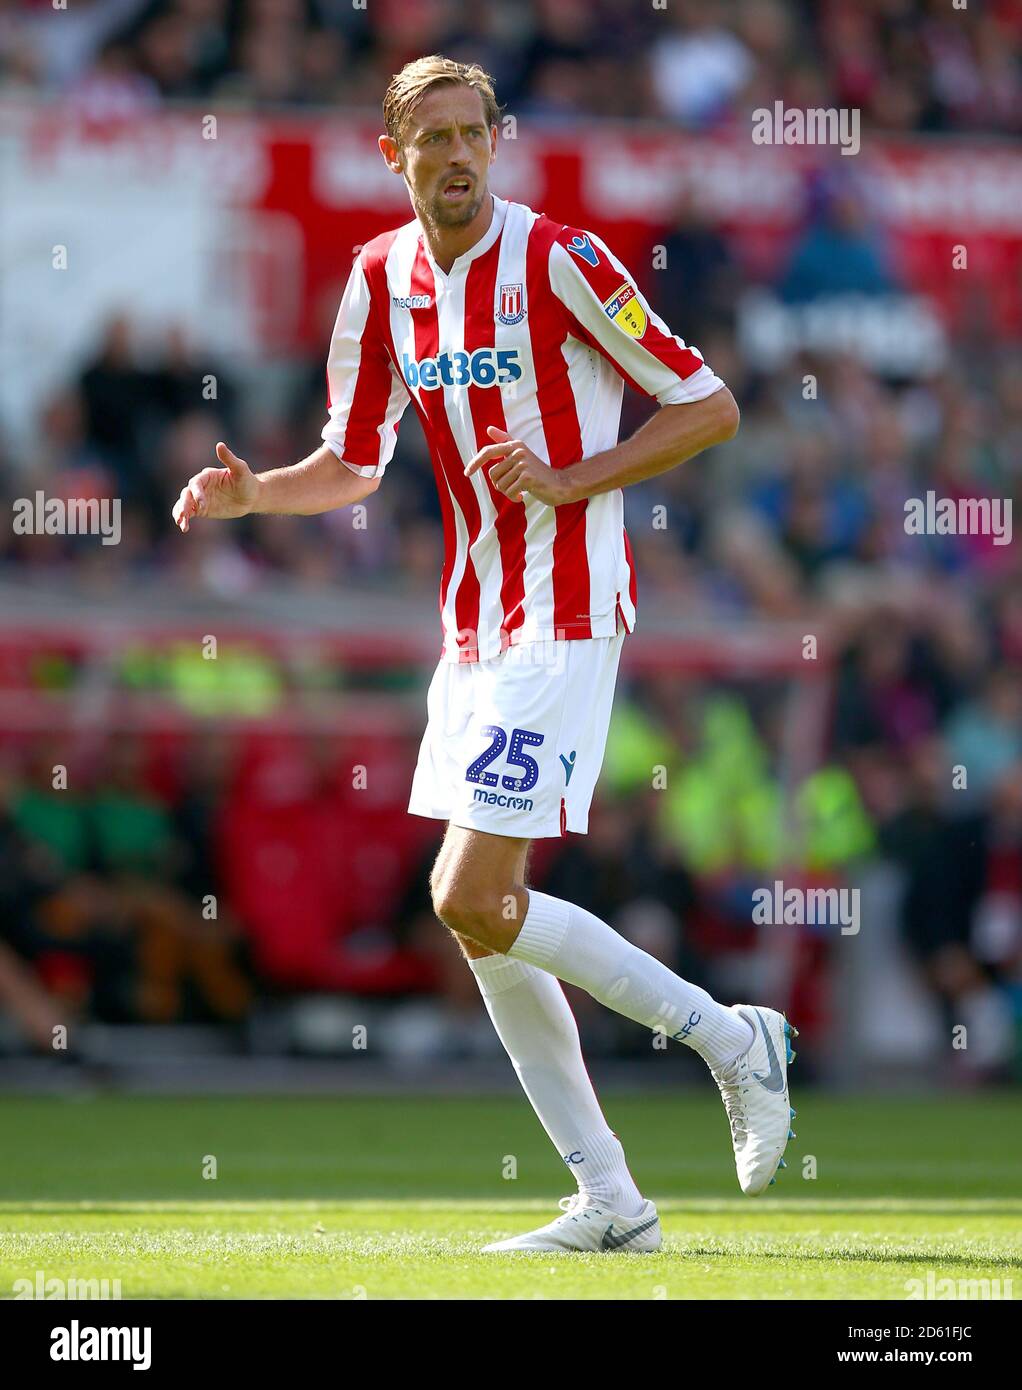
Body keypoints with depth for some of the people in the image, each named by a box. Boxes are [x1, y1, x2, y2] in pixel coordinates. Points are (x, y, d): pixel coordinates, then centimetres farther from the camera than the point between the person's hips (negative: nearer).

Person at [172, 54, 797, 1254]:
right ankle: (608, 1201, 12)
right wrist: (250, 493, -2)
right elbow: (353, 466, 17)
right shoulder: (380, 279, 8)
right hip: (473, 624, 8)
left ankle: (730, 1039, 1)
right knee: (479, 925, 6)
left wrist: (567, 482, -17)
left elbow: (709, 408, -7)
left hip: (566, 621, -8)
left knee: (473, 904, -14)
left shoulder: (559, 260, -12)